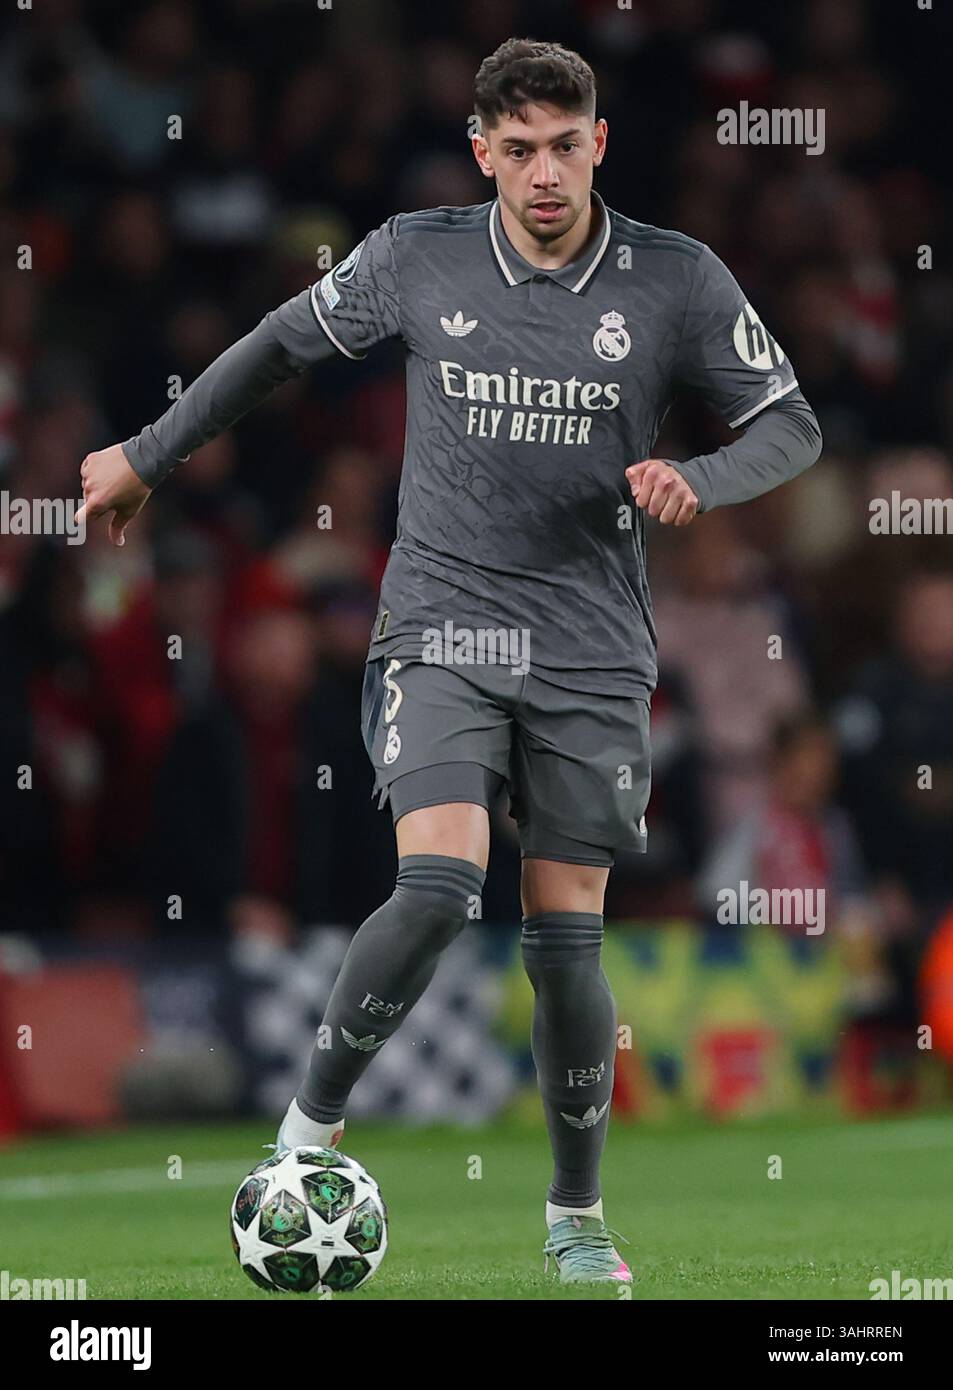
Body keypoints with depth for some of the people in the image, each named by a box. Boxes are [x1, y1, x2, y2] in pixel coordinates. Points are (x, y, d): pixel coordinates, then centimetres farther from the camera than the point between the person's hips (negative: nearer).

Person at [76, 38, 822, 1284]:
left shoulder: (677, 282, -4)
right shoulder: (418, 258, -2)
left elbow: (792, 426, 4)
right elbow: (286, 341, 13)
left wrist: (695, 480, -17)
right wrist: (149, 457, 19)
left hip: (592, 653, 1)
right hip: (441, 629, -1)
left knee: (566, 936, 3)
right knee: (439, 887, -21)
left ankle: (578, 1216, 20)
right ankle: (312, 1124, -2)